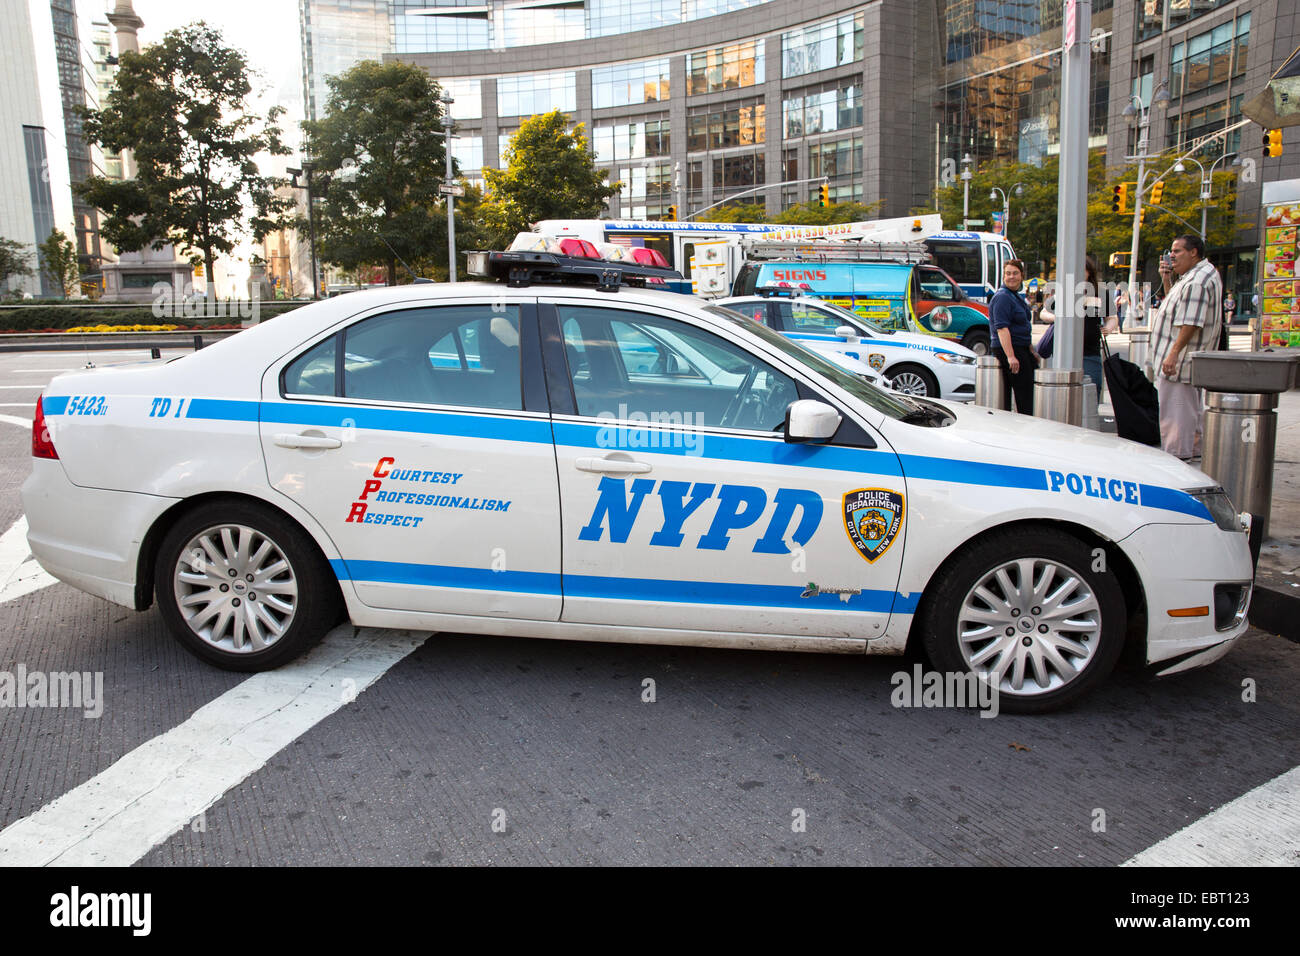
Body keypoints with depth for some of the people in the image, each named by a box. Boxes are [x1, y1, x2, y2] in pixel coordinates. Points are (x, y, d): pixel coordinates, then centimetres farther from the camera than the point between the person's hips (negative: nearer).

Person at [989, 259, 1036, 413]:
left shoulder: (1018, 296, 18)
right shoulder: (1002, 297, -14)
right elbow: (1002, 328, -23)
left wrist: (1031, 351, 27)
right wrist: (1010, 356, -30)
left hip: (1021, 348, 10)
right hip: (1009, 349, -10)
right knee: (1024, 393, -10)